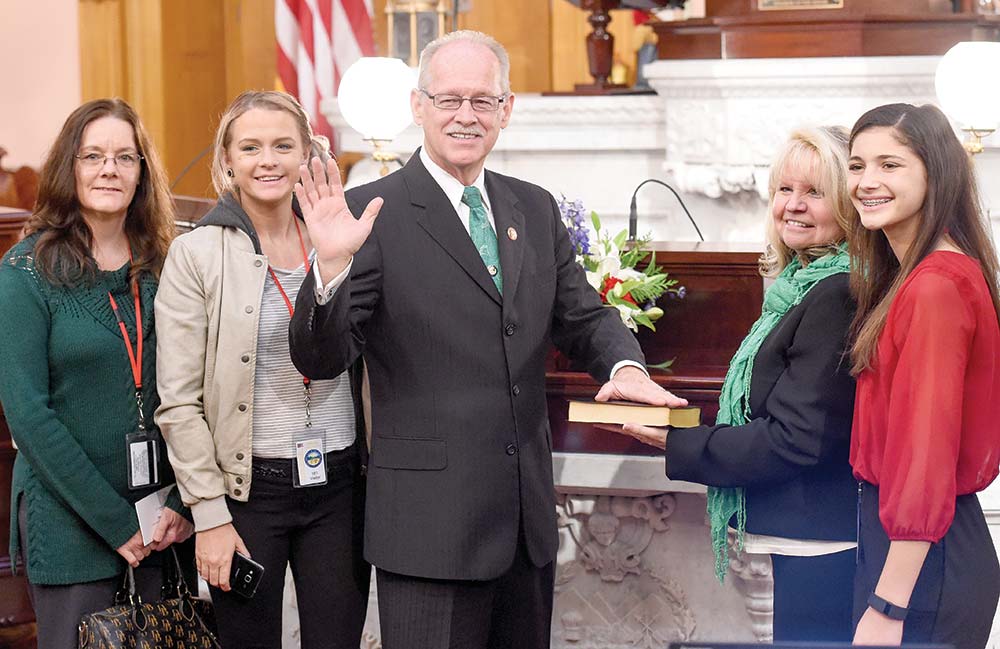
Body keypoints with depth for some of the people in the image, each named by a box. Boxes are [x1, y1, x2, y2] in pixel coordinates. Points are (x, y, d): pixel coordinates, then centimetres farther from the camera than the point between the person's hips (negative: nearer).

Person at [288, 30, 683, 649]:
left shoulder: (536, 209, 11)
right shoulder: (373, 212, -7)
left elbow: (583, 315, 15)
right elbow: (321, 359, -10)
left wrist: (626, 365, -7)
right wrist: (332, 267, -28)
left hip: (529, 518, 6)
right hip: (431, 522, -6)